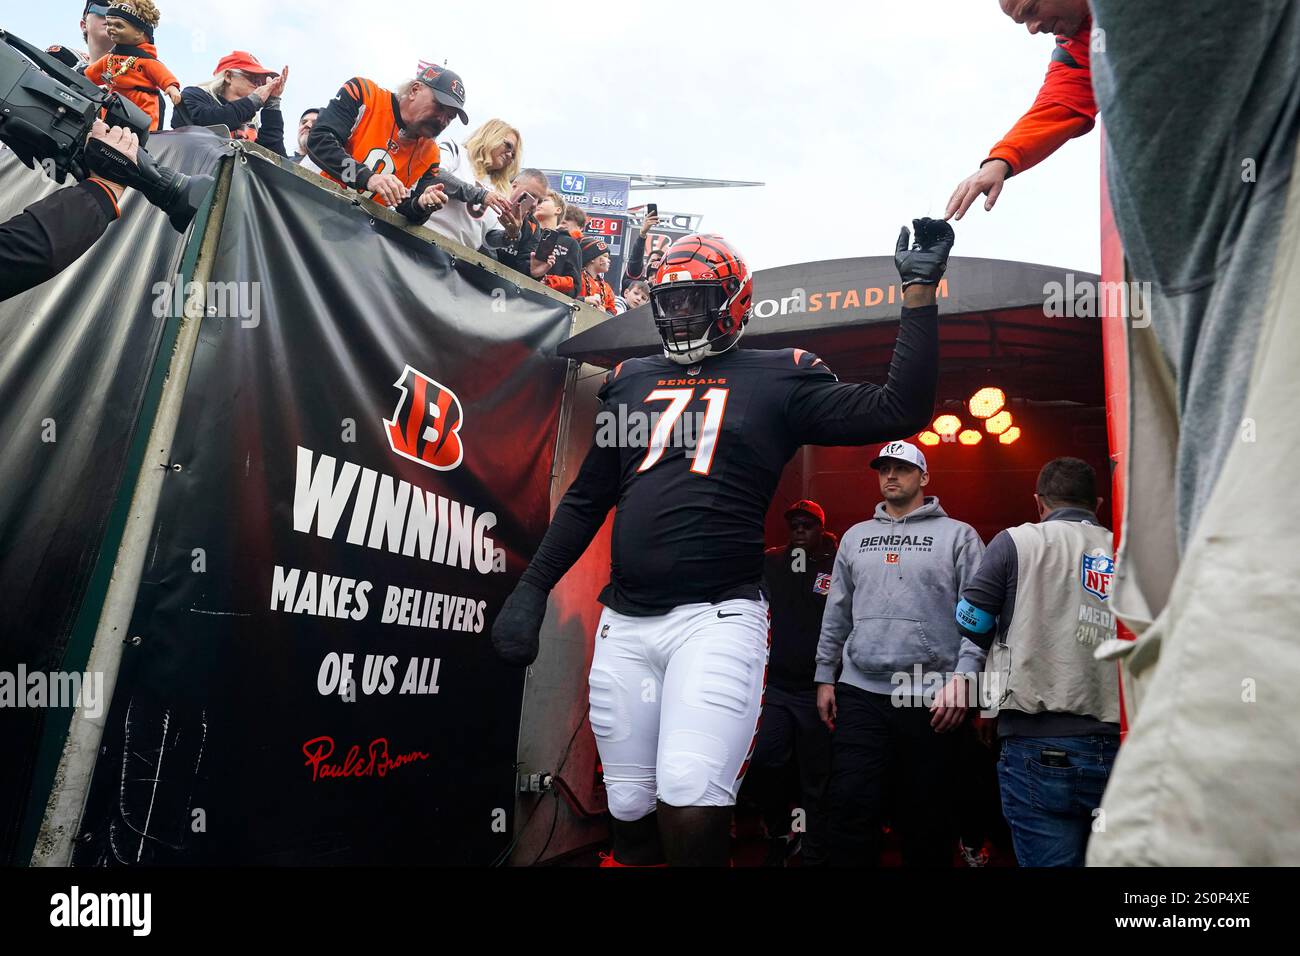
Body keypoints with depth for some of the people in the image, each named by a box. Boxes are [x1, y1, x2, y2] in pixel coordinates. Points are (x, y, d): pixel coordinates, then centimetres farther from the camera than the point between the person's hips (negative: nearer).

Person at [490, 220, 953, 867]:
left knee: (691, 808, -15)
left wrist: (919, 291, -5)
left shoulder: (776, 379, 4)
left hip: (717, 616, -4)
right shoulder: (630, 381, 15)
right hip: (624, 622, 4)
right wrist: (531, 589, 14)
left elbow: (899, 412, -3)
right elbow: (587, 499, 18)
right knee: (631, 813, 11)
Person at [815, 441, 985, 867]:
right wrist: (825, 676, 12)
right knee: (851, 808, 0)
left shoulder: (957, 535, 3)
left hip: (932, 697, -2)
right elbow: (837, 613, 16)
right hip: (860, 692, 3)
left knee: (928, 816, 9)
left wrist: (962, 677, -12)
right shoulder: (855, 537, 15)